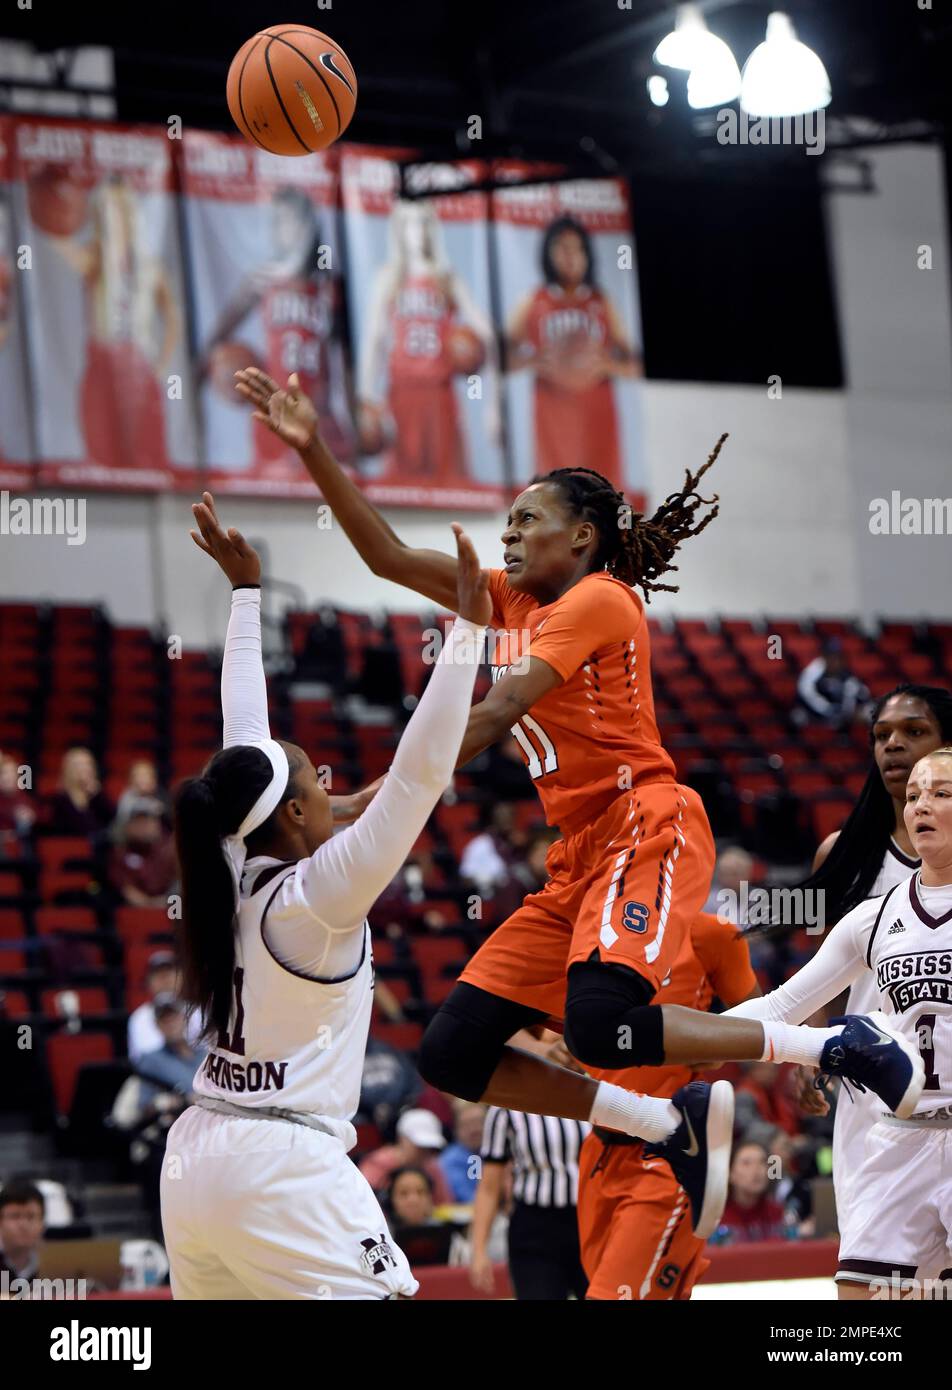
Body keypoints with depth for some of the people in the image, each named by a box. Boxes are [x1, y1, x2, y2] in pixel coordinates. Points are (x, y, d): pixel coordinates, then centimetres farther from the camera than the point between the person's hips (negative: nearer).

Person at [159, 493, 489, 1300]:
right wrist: (467, 631, -17)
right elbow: (419, 774, -18)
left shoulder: (234, 878, 6)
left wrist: (247, 593, 23)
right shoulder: (317, 895, -13)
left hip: (195, 1164, 9)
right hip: (283, 1172, -9)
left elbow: (245, 737, 15)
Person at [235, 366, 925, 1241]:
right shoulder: (515, 601, 19)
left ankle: (835, 1048, -16)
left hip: (646, 826, -9)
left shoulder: (599, 599, -6)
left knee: (600, 1023, -33)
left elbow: (491, 717, -16)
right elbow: (388, 556, 17)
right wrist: (313, 450, 8)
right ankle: (673, 1126, 5)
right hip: (579, 856, 9)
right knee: (452, 1054, -2)